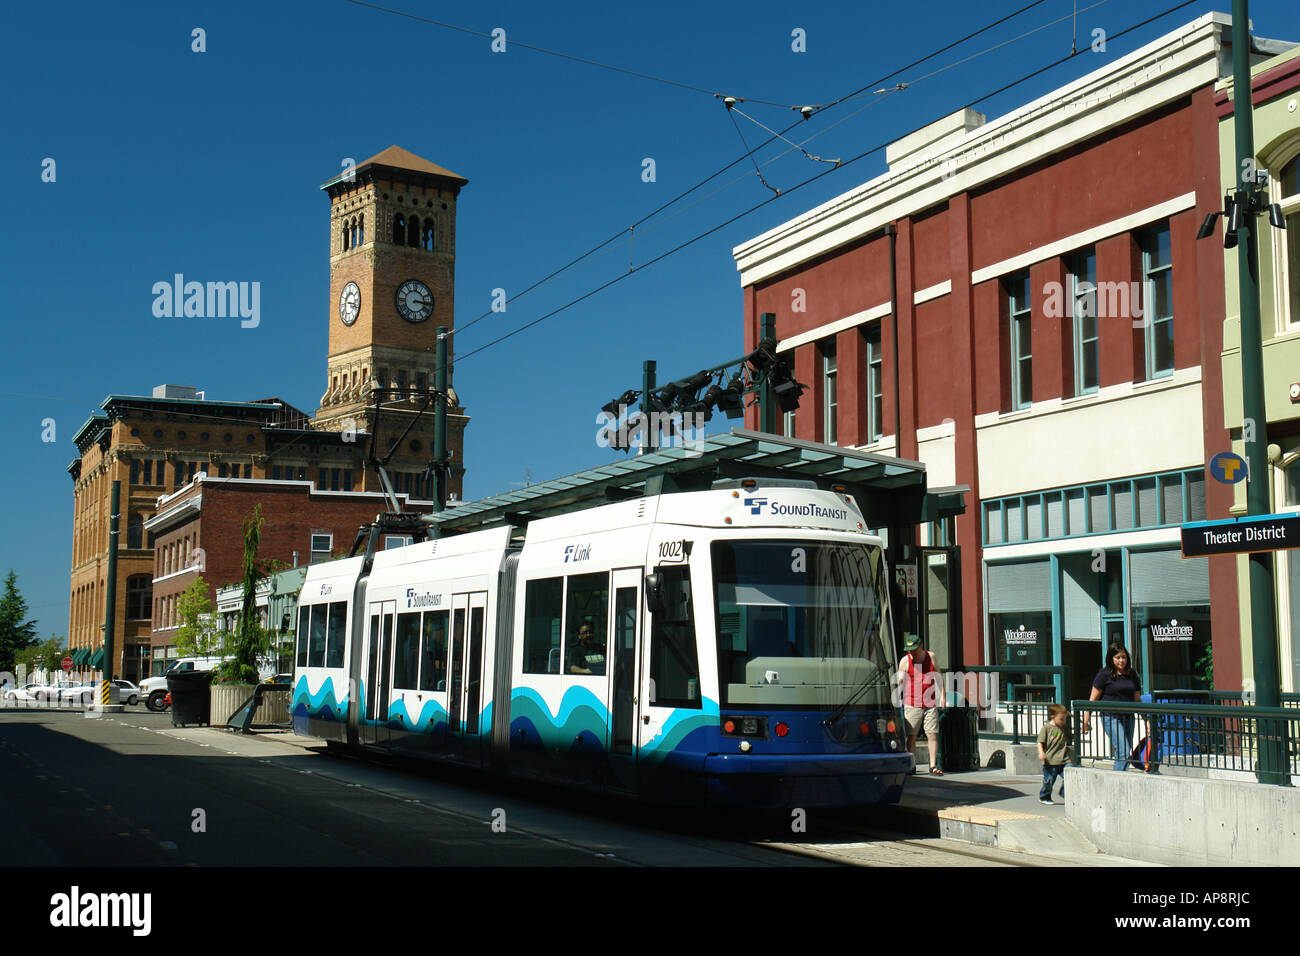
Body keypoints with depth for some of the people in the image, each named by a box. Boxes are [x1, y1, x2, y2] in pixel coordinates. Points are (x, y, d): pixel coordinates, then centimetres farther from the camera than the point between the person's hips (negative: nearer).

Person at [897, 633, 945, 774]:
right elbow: (899, 683, 2)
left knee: (932, 734, -2)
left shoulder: (931, 657, 8)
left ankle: (933, 766, 2)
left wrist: (942, 696, 12)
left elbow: (938, 677, 17)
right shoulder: (905, 660, 1)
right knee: (911, 736, -2)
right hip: (912, 704, -2)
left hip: (931, 704, 2)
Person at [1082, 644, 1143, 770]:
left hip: (1128, 717, 5)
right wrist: (1086, 722, -4)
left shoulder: (1132, 675, 12)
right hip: (1111, 717, -5)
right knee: (1123, 751, -16)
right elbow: (1093, 699, -2)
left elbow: (1137, 700, 20)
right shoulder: (1104, 675, -3)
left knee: (1125, 753, 6)